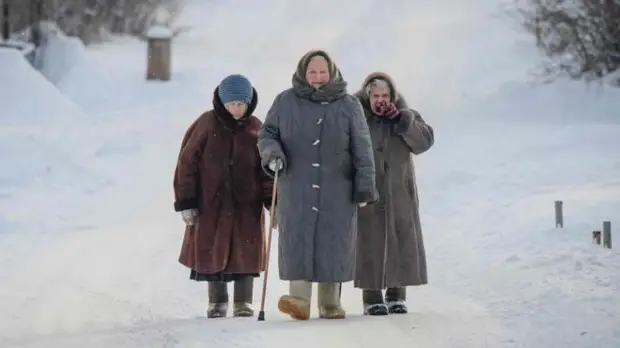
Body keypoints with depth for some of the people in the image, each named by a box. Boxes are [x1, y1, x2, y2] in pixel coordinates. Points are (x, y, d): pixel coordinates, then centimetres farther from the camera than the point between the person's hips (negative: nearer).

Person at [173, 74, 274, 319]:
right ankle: (217, 301, 18)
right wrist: (186, 202, -5)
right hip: (211, 202, 0)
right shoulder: (207, 124, -5)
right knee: (212, 251, 5)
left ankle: (243, 302, 10)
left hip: (246, 204, 0)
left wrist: (273, 203, -6)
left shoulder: (255, 129, 0)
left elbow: (267, 169, 2)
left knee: (245, 252, 0)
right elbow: (187, 163, -3)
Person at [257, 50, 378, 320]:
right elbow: (266, 133, 14)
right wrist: (272, 153, -8)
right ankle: (299, 299, -12)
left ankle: (330, 303, 11)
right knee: (297, 241, -9)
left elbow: (362, 149, 5)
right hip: (296, 189, 0)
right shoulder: (285, 102, 7)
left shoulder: (348, 106, 6)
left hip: (337, 190, 0)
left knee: (333, 243, 1)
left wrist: (365, 185, 0)